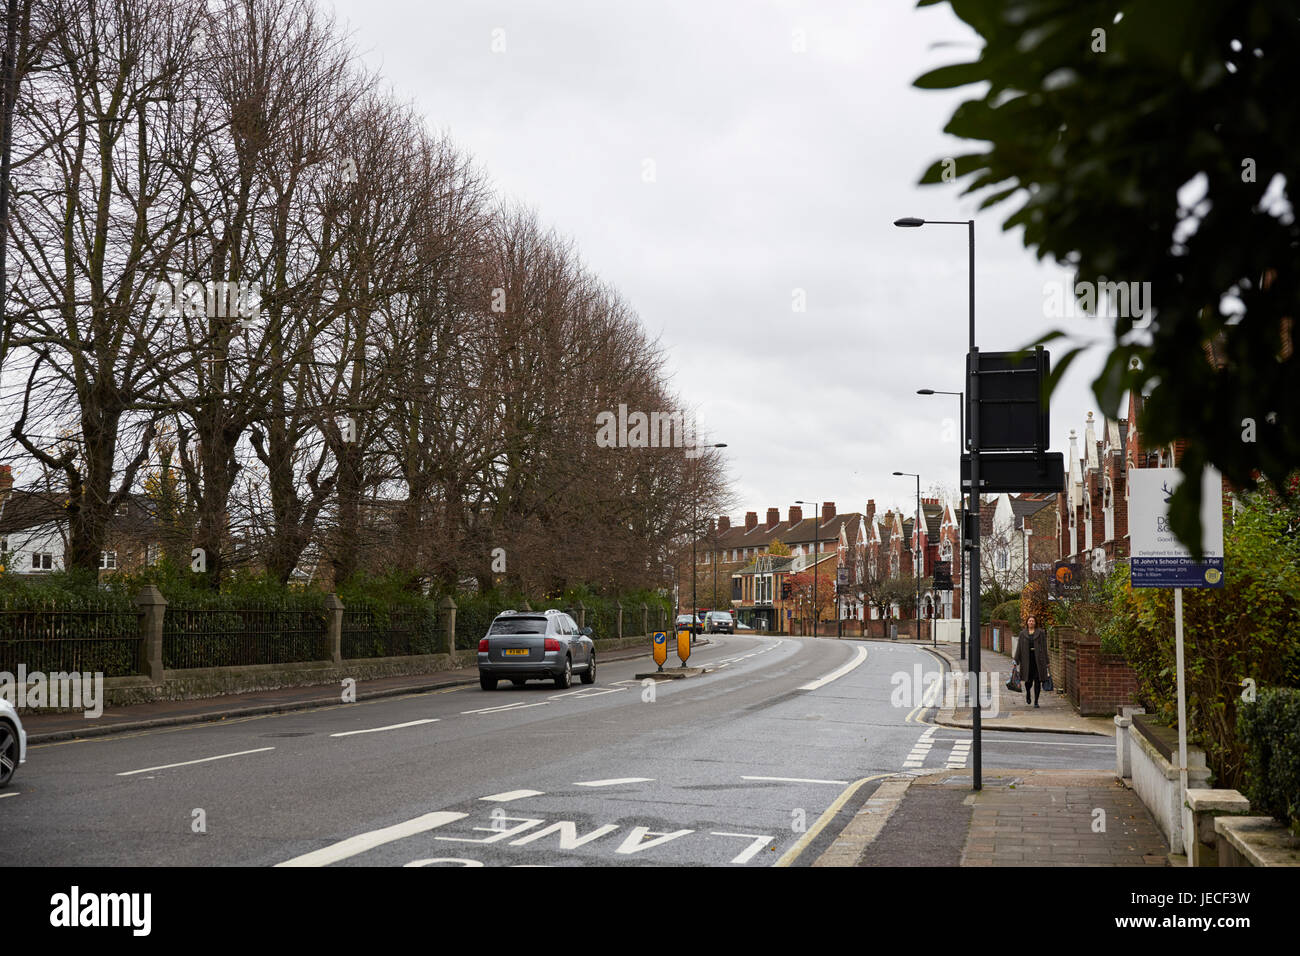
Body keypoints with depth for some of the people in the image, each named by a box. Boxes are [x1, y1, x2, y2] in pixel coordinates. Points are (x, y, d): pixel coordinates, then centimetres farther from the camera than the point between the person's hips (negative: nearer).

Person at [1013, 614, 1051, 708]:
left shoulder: (1041, 633, 5)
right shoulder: (1022, 633, 9)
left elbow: (1044, 647, 4)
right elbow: (1019, 648, 9)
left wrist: (1046, 662, 0)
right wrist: (1016, 661, 5)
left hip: (1038, 658, -1)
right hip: (1027, 658, 1)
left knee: (1037, 680, -2)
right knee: (1029, 680, 0)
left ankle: (1036, 701, 6)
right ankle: (1028, 694, 32)